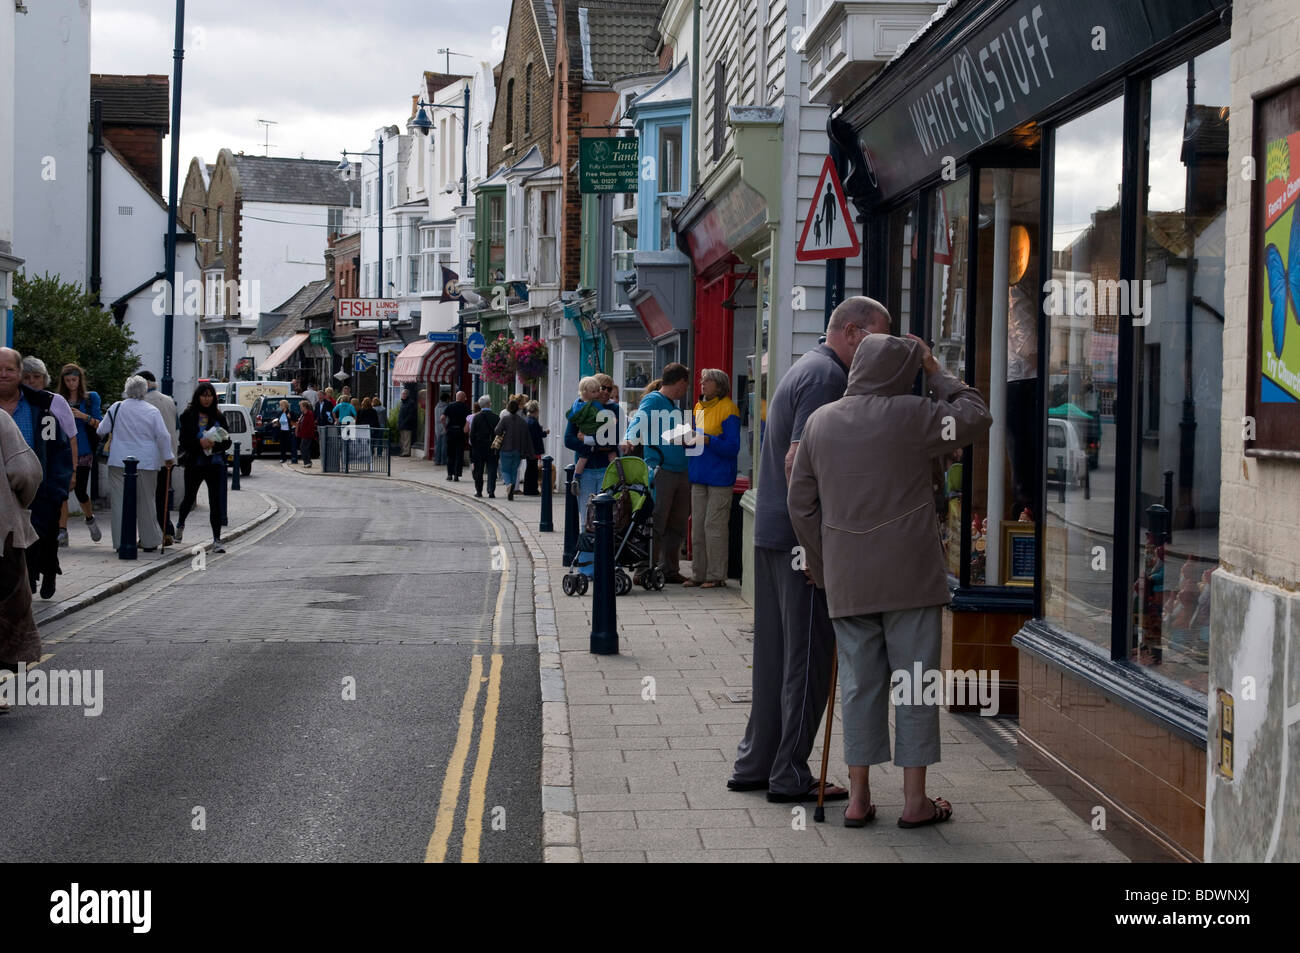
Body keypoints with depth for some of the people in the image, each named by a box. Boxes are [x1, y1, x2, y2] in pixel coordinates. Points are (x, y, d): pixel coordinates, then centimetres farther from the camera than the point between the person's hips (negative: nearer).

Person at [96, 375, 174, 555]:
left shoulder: (116, 408, -1)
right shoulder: (152, 411, -2)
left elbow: (102, 430, 7)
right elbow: (163, 436, -2)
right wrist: (168, 456, 9)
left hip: (119, 463, 0)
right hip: (146, 464, 1)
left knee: (120, 502, 3)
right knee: (146, 503, 9)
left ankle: (122, 542, 0)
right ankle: (149, 541, 15)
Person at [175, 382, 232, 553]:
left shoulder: (219, 417, 6)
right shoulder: (188, 416, 0)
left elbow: (227, 442, 4)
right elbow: (184, 439, -6)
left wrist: (215, 444, -16)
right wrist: (200, 443, -22)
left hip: (215, 464, 1)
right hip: (194, 464, -1)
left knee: (216, 502, -6)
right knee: (189, 498, 16)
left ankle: (217, 540, -5)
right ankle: (180, 524, 47)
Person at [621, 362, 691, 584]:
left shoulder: (674, 405, 22)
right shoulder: (653, 400, -4)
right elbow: (638, 420, -21)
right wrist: (629, 438, -39)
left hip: (681, 472, 9)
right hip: (660, 471, -9)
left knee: (677, 524, 10)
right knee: (656, 523, -9)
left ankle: (670, 570, 16)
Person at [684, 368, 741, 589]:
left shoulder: (728, 409, -10)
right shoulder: (699, 407, 15)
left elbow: (732, 448, -13)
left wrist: (708, 440, -23)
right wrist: (689, 439, 5)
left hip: (719, 477, -8)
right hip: (699, 476, 8)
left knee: (714, 525, -6)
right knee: (697, 526, 9)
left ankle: (716, 576, 0)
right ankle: (699, 574, 16)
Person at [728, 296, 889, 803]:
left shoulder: (802, 368, 19)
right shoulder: (828, 376, -14)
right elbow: (799, 462, -22)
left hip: (771, 533, 10)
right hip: (801, 537, -10)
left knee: (774, 653, 14)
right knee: (807, 657, -2)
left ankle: (755, 765, 21)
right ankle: (791, 776, 4)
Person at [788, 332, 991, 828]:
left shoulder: (820, 421, 6)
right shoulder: (912, 414, -9)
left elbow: (801, 503, 9)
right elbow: (976, 417, 5)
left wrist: (821, 566, 17)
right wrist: (936, 372, 13)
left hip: (846, 579, 4)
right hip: (910, 575, -4)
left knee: (859, 683, 10)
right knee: (915, 679, 4)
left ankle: (858, 797, 14)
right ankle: (915, 799, 9)